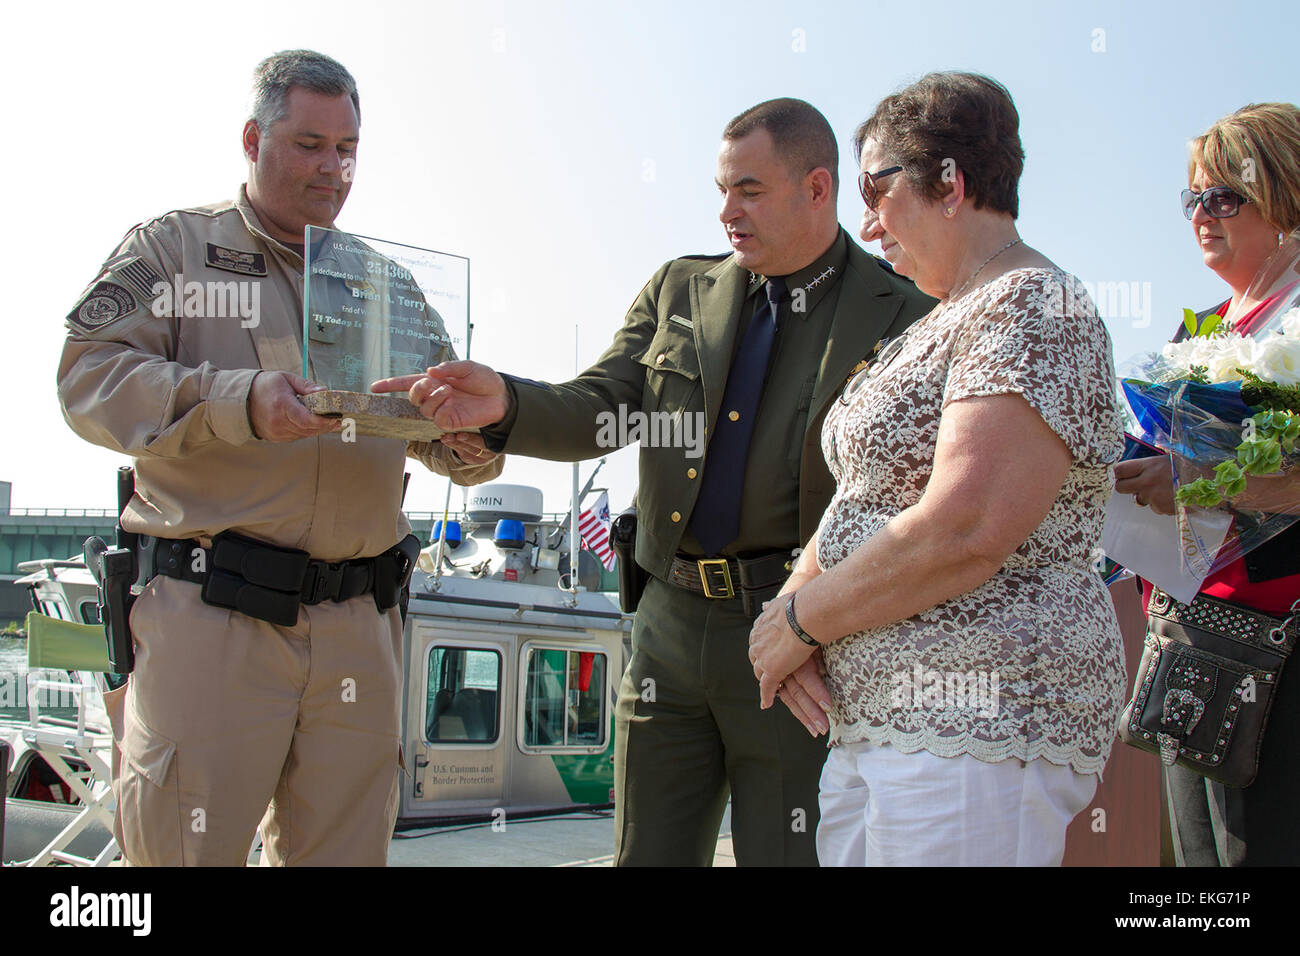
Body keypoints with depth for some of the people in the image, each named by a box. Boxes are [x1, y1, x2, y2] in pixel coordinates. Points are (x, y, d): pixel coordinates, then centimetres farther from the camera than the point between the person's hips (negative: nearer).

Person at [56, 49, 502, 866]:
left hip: (358, 622, 4)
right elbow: (91, 378, -3)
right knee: (189, 846, -4)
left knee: (348, 846, 6)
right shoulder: (175, 247, 9)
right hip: (210, 610, -4)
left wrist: (474, 444, -5)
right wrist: (238, 403, -19)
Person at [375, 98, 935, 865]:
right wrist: (504, 403, -18)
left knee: (783, 853, 3)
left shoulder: (901, 318, -3)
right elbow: (597, 413, 4)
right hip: (672, 626, 5)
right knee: (646, 854, 11)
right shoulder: (679, 291, 11)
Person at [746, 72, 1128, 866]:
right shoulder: (937, 327, 20)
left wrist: (801, 619, -12)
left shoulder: (1031, 309, -12)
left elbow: (962, 535, -24)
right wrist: (795, 597, -2)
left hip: (980, 720, -9)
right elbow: (864, 499, 18)